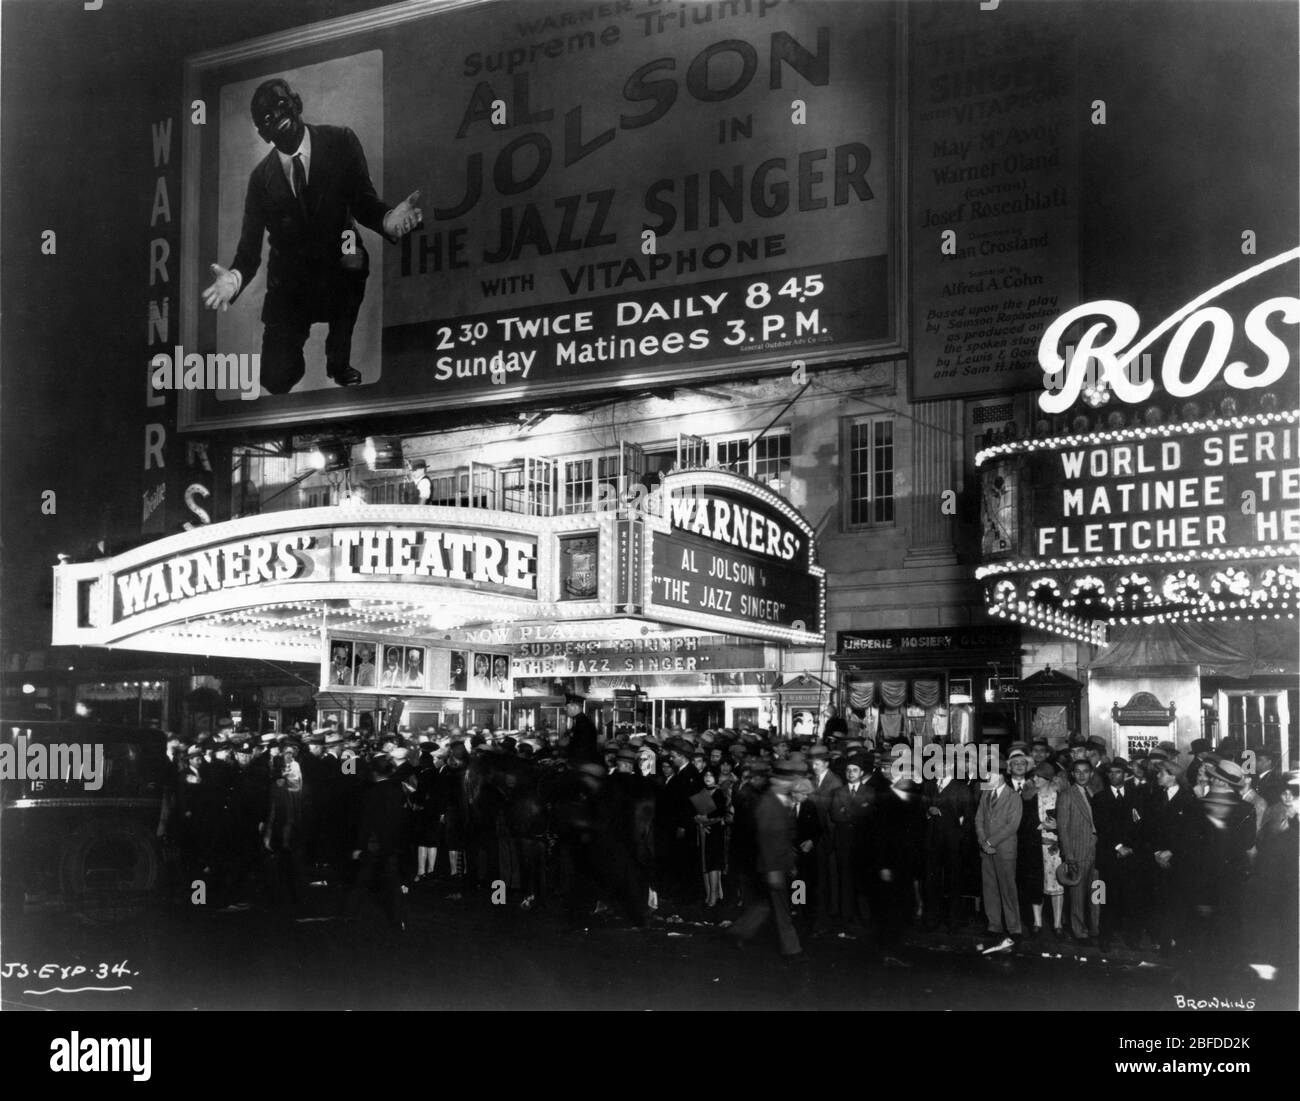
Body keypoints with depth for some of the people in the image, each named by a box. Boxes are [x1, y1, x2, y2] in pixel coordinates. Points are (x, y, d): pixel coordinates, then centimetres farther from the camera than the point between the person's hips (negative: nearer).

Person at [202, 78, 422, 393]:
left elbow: (364, 202, -12)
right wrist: (235, 277, -33)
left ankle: (339, 363, 8)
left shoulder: (340, 141, -11)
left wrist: (387, 219, -37)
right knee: (276, 380, -9)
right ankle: (295, 360, 35)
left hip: (340, 271, 3)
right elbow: (249, 249, -9)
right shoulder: (261, 177, -8)